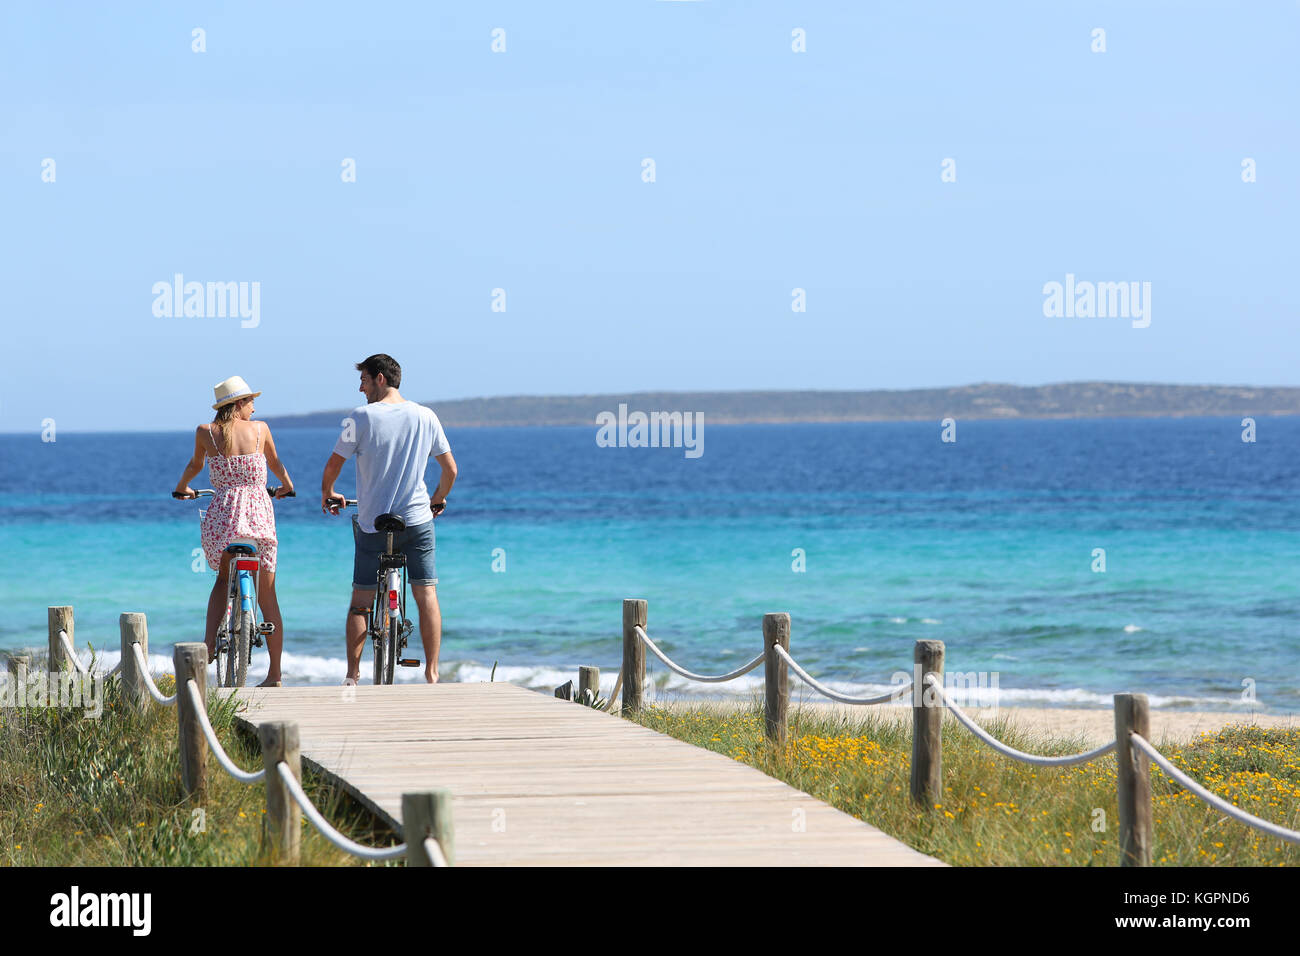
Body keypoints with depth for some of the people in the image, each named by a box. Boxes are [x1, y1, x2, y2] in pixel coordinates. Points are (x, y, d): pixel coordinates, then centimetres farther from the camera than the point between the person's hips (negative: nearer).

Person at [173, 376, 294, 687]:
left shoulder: (205, 432, 3)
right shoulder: (260, 428, 4)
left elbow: (195, 464, 22)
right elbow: (274, 462, 22)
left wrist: (182, 487, 44)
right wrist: (286, 485, 43)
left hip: (221, 516, 0)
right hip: (260, 515, 0)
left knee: (223, 579, 23)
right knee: (267, 596, 9)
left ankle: (210, 643, -1)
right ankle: (275, 674, 11)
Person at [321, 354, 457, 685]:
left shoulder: (362, 417, -7)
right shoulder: (425, 416, 2)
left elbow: (334, 464, -4)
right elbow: (450, 469, 7)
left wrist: (328, 494, 16)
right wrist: (438, 499, 25)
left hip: (371, 524, -1)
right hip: (417, 520, 1)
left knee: (360, 602, 7)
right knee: (427, 597, 5)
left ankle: (352, 676, 5)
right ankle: (432, 673, 0)